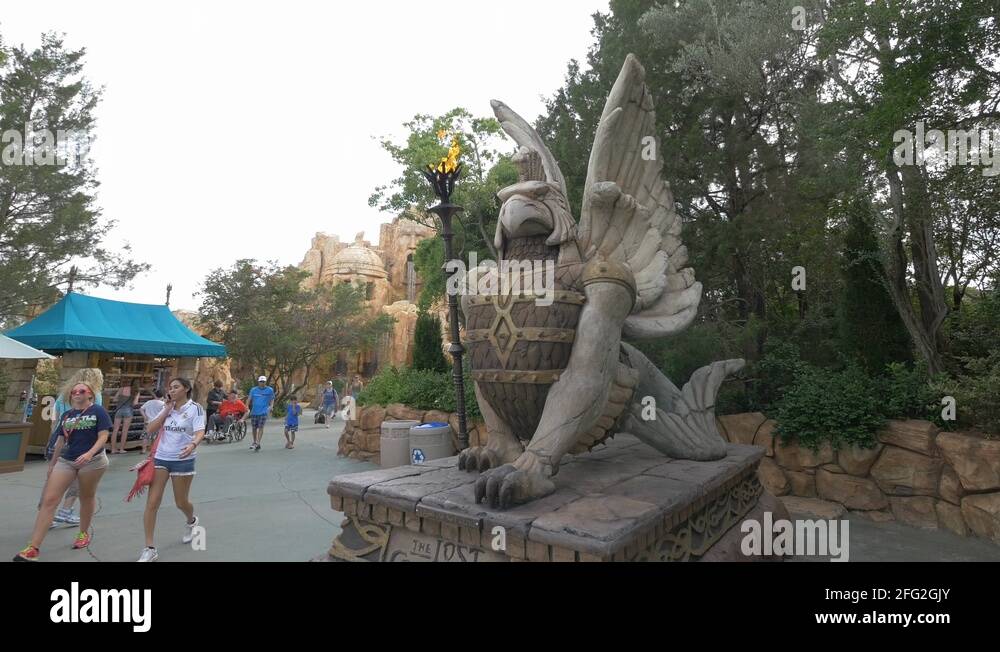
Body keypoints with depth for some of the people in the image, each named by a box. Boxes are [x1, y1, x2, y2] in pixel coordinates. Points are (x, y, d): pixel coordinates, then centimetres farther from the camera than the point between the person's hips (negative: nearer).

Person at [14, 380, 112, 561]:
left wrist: (89, 453, -26)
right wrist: (53, 462, 21)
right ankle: (33, 548, -6)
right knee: (49, 500, -6)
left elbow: (103, 436, -11)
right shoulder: (66, 415, 13)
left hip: (92, 461, -4)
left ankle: (84, 533, 33)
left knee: (86, 498, 11)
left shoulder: (98, 411, -4)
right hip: (65, 461, 5)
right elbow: (61, 440, 19)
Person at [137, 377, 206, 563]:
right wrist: (167, 409, -8)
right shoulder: (166, 408, 8)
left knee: (181, 502, 11)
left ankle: (191, 522, 45)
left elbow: (200, 432, -21)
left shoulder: (195, 408, -9)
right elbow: (151, 429, -2)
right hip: (161, 459, 4)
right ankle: (149, 549, 3)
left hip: (183, 460, -4)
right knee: (152, 502, -5)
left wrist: (193, 444, -42)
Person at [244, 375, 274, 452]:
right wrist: (247, 407, -9)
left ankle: (258, 444, -16)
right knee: (254, 428, 11)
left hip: (264, 412, -3)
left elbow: (272, 399, 10)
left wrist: (270, 407, -6)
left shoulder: (270, 390, 1)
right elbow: (249, 399, 6)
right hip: (254, 411, 3)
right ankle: (254, 442, 30)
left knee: (261, 427, -12)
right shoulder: (253, 390, 5)